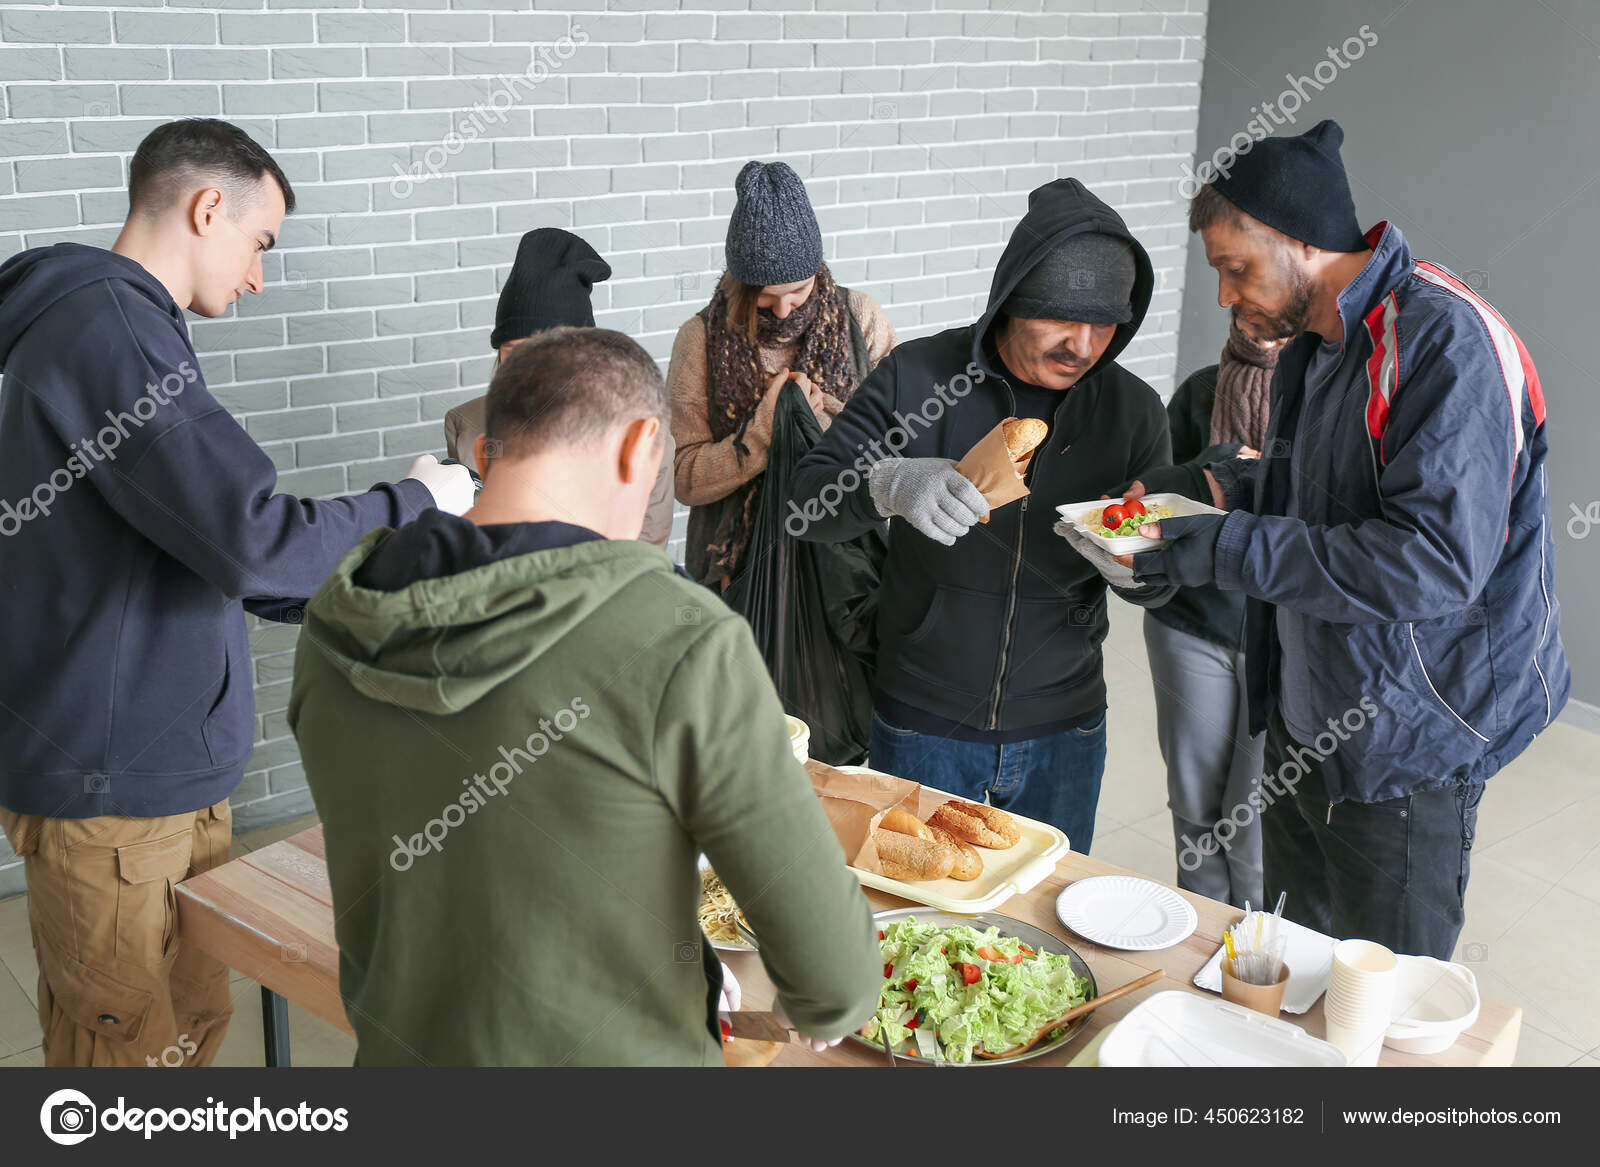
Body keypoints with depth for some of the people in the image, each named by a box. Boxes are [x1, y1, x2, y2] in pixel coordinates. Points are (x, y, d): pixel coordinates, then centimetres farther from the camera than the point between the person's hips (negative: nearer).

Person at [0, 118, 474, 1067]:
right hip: (110, 785, -10)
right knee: (134, 1048, 1)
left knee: (197, 1018, 17)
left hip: (172, 770, 10)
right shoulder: (111, 329, -19)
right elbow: (251, 541, -26)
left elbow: (196, 552, 22)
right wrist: (415, 504, -10)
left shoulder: (115, 322, 16)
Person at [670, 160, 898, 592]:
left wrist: (827, 419, -19)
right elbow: (685, 480, -8)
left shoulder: (859, 317, -2)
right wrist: (767, 426, -19)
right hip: (738, 564, -1)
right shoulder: (702, 339, -5)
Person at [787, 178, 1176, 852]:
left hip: (1064, 728, 2)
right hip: (922, 725, -2)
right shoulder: (918, 377, -12)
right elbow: (810, 502, -13)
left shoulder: (1133, 410, -4)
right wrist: (891, 484, -35)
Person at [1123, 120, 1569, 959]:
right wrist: (1234, 489, 3)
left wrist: (1232, 550, -28)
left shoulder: (1445, 341, -24)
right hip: (1303, 727, 9)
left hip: (1404, 754, -9)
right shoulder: (1312, 342, 7)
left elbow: (1436, 561, -31)